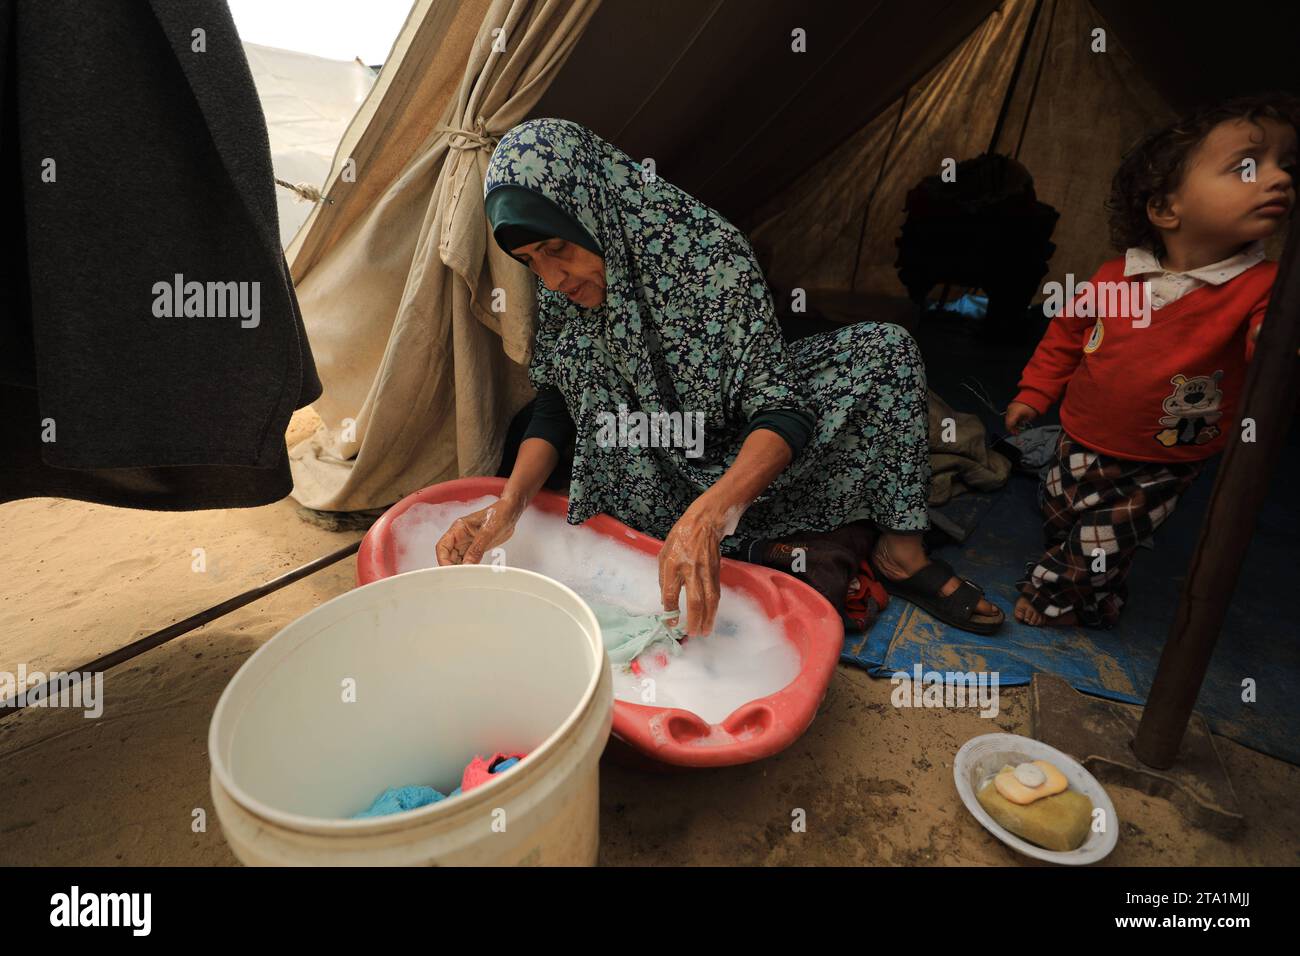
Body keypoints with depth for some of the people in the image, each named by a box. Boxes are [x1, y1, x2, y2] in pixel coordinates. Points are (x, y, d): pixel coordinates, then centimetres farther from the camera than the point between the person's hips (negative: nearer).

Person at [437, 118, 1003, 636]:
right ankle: (798, 551, -14)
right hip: (656, 480, 2)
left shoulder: (709, 251, -26)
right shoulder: (558, 297, -13)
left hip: (745, 460, -2)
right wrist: (508, 507, -23)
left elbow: (778, 407, -30)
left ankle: (899, 549, -13)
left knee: (883, 348, -21)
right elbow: (555, 405, -5)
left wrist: (709, 513, -47)